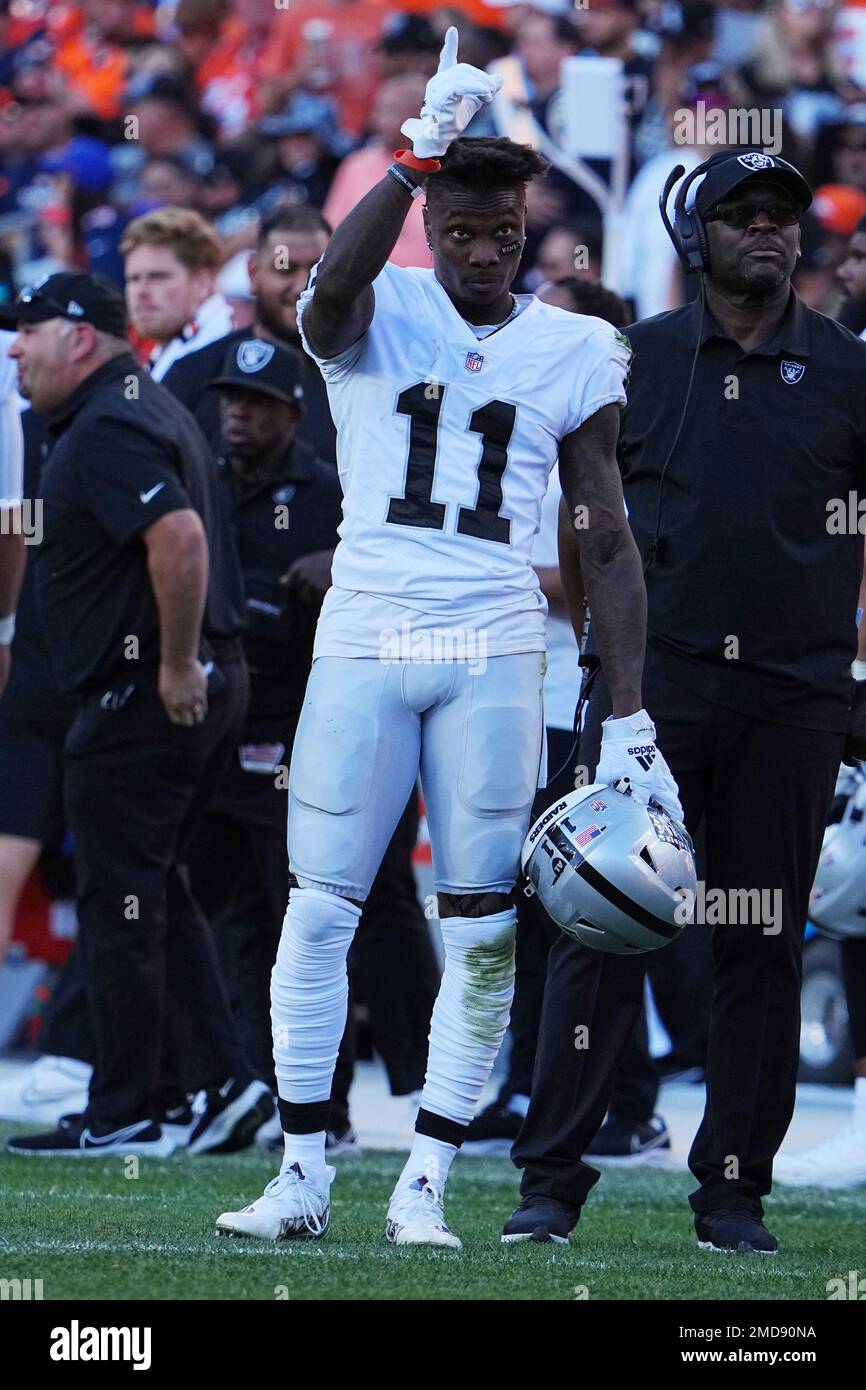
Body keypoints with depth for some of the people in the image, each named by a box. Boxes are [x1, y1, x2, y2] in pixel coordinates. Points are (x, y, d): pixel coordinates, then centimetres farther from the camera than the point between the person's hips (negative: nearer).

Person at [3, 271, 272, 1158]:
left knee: (120, 903, -4)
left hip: (140, 699, -11)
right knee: (155, 895, 16)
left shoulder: (107, 428, -16)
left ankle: (122, 1116, 1)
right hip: (211, 685, 11)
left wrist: (175, 665, -22)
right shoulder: (146, 406, 17)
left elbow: (178, 535, -29)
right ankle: (223, 1082, 12)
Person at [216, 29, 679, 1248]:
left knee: (484, 931, -1)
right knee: (319, 909, -2)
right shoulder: (375, 319, 2)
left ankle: (425, 1182, 7)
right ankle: (304, 1176, 7)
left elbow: (609, 541, 9)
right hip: (364, 643, -1)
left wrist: (629, 716, 3)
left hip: (495, 654, 1)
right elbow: (336, 286, -25)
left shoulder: (576, 355, 7)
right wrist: (421, 152, -31)